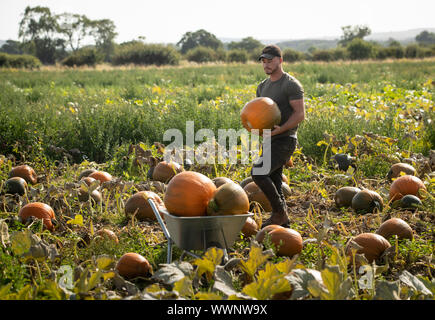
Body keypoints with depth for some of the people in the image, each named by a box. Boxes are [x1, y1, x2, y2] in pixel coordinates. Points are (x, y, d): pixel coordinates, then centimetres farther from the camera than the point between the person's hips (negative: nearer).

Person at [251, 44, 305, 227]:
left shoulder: (291, 85, -10)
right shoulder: (263, 86, 15)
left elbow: (300, 114, -15)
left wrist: (281, 129, -28)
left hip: (285, 141, -9)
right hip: (269, 141, 9)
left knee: (258, 172, -21)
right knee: (273, 185, 10)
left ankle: (280, 212, -8)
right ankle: (283, 224, 20)